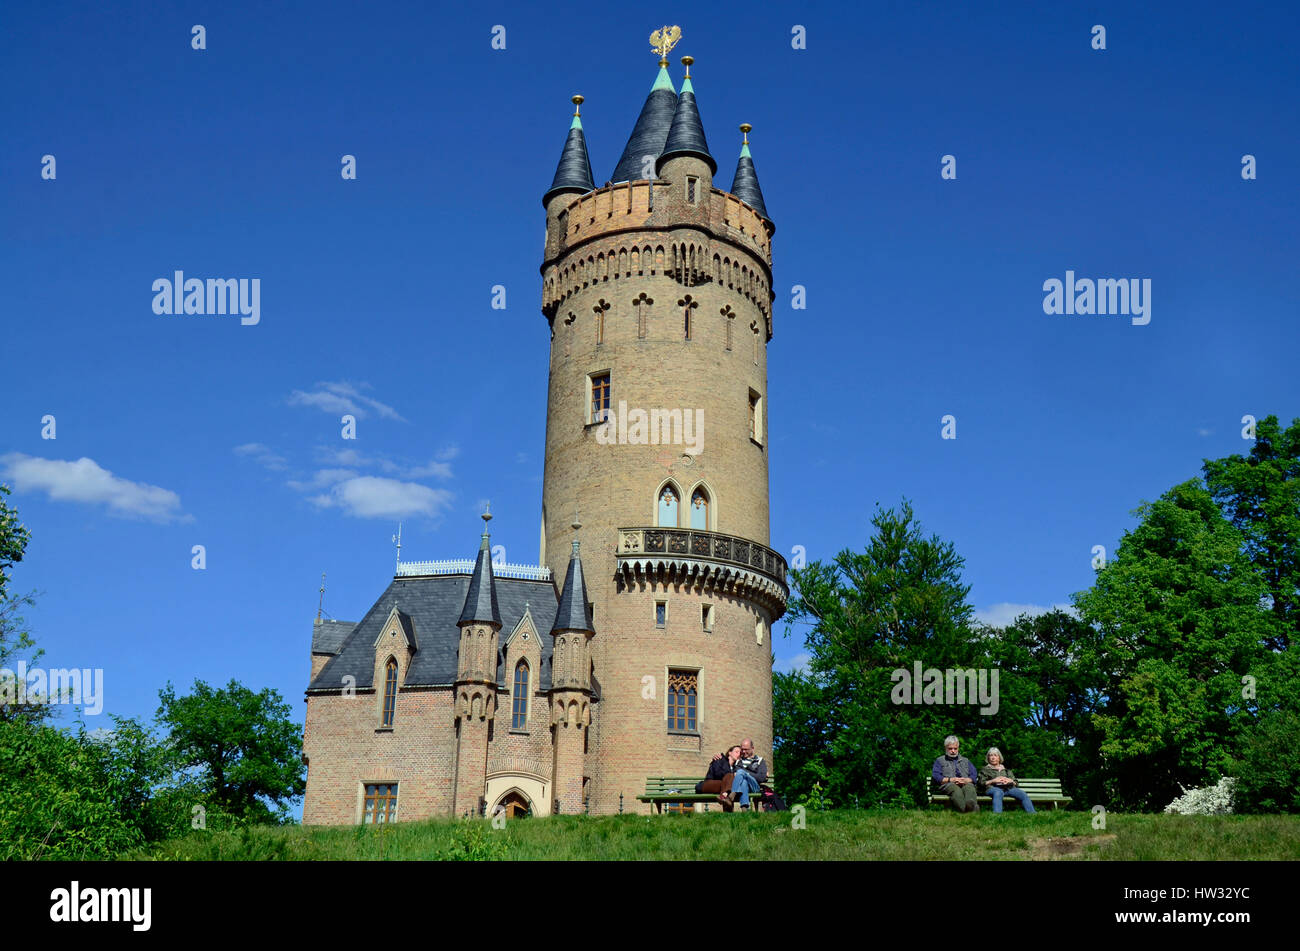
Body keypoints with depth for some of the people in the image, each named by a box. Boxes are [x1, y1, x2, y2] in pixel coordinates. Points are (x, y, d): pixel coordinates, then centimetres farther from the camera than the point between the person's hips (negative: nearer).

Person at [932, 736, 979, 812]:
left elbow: (973, 775, 17)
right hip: (946, 785, -2)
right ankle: (963, 809, -67)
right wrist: (950, 780, -8)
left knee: (969, 787, -37)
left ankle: (972, 805, -70)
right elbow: (935, 776, 7)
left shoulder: (966, 761, 33)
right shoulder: (940, 761, 25)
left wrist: (966, 780, -7)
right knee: (955, 789, -40)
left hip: (965, 784, 2)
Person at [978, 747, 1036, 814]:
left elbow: (1015, 783, 24)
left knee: (1022, 794, -28)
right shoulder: (985, 770, 25)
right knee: (998, 792, -42)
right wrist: (993, 781, -4)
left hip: (1008, 788, 3)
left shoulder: (1006, 770, 32)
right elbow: (981, 783, 10)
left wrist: (1010, 781, 1)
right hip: (993, 788, -3)